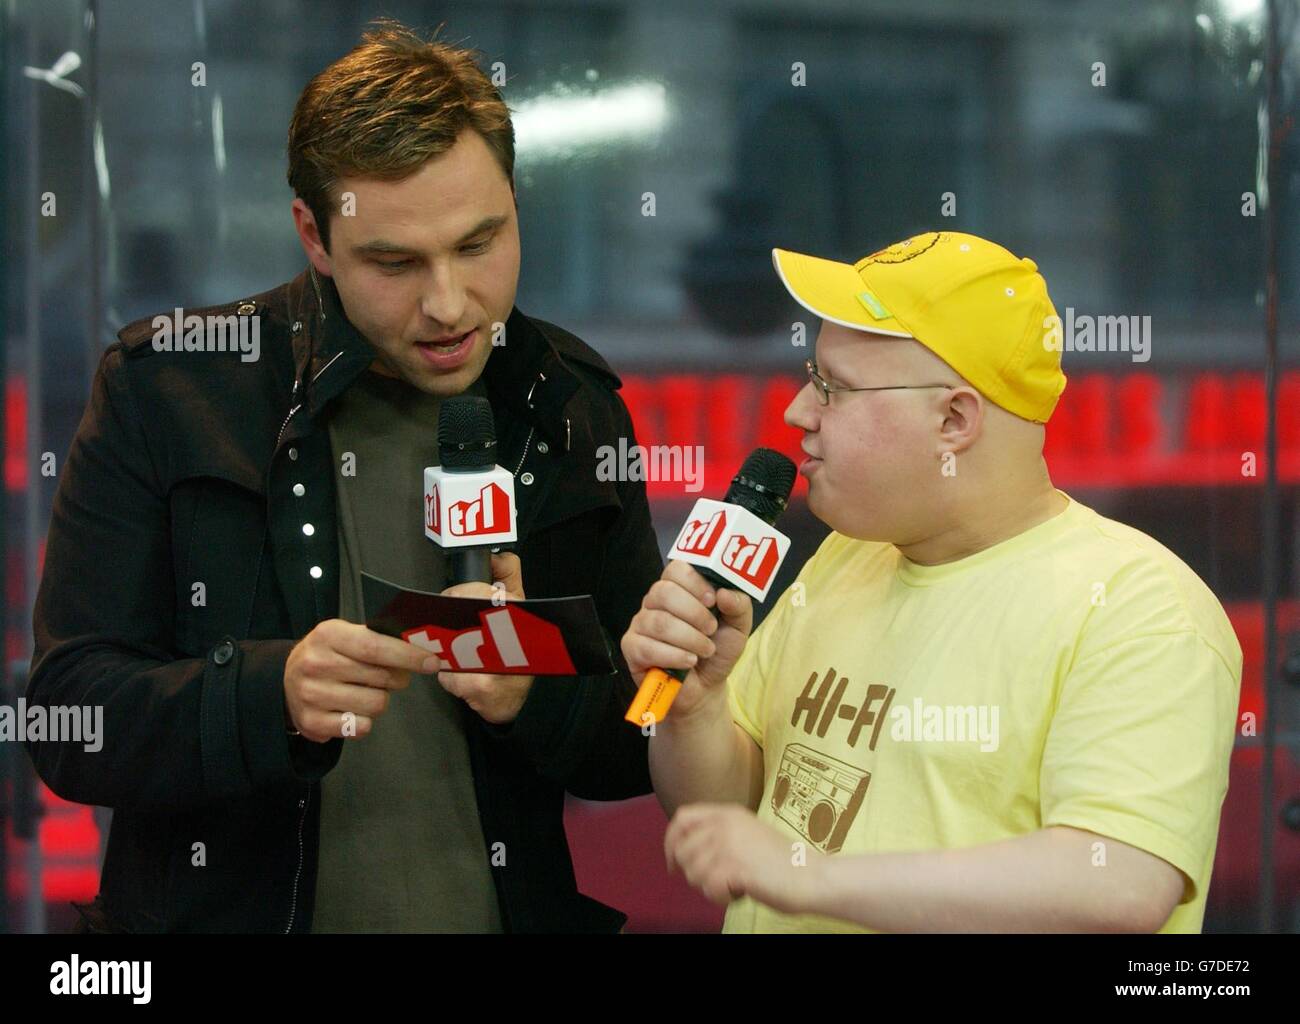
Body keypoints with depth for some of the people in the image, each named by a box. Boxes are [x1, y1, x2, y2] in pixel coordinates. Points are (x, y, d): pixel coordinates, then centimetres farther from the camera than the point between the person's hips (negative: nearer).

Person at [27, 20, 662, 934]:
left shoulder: (574, 409, -1)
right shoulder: (164, 394, -9)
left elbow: (655, 736, 2)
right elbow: (68, 723, -12)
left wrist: (537, 694, -19)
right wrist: (273, 696, -28)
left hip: (519, 907, 2)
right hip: (230, 907, -2)